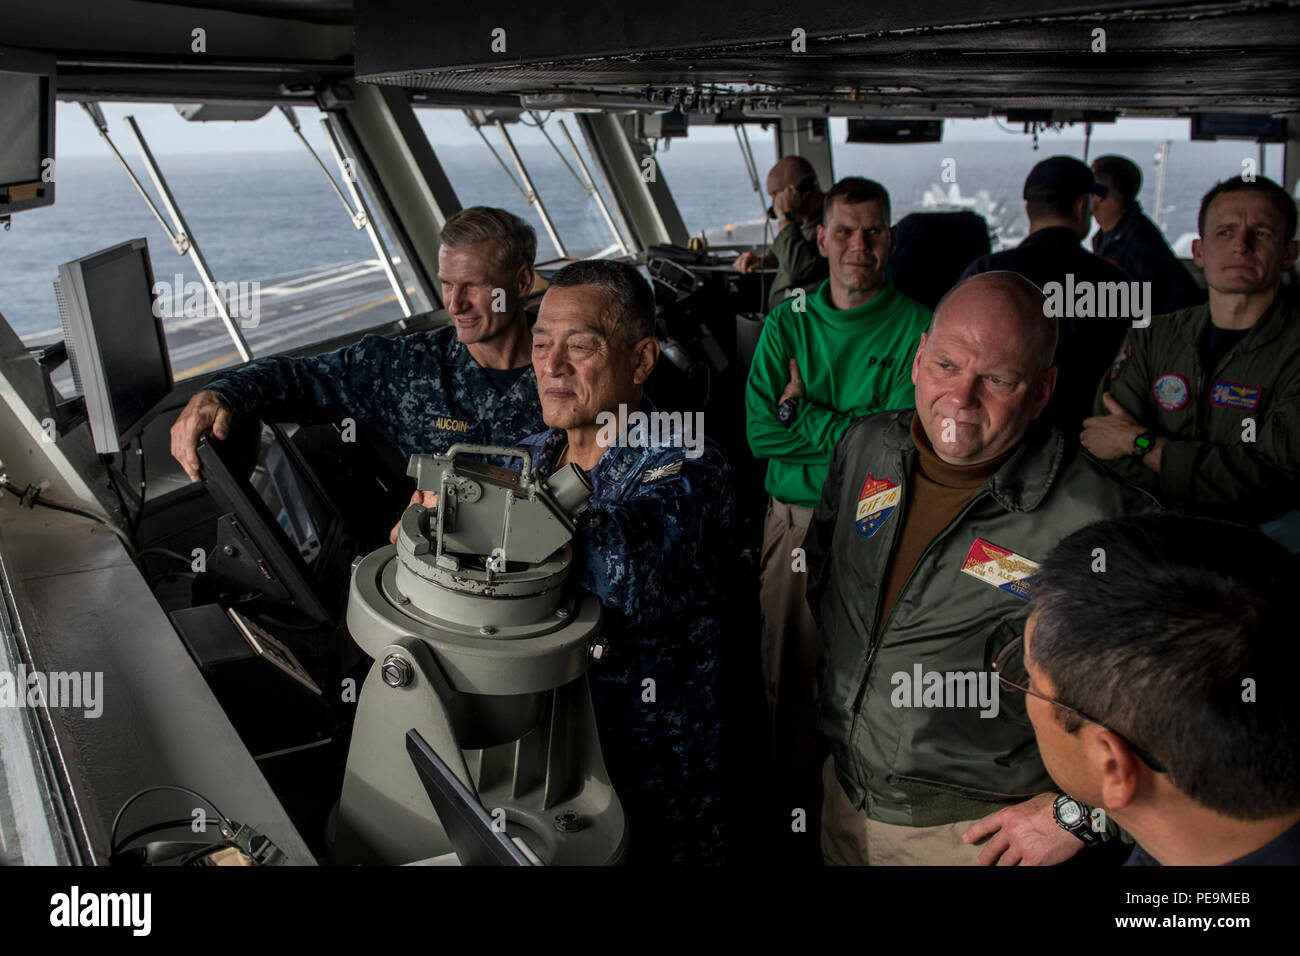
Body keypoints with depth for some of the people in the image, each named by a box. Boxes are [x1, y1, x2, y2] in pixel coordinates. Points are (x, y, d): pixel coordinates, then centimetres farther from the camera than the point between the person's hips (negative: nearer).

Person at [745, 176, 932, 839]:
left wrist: (804, 411, -9)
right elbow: (760, 431, -4)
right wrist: (853, 428, -12)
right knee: (790, 671, 11)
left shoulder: (916, 328, -2)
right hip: (794, 519, 3)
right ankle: (795, 803, 30)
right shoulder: (787, 324, 6)